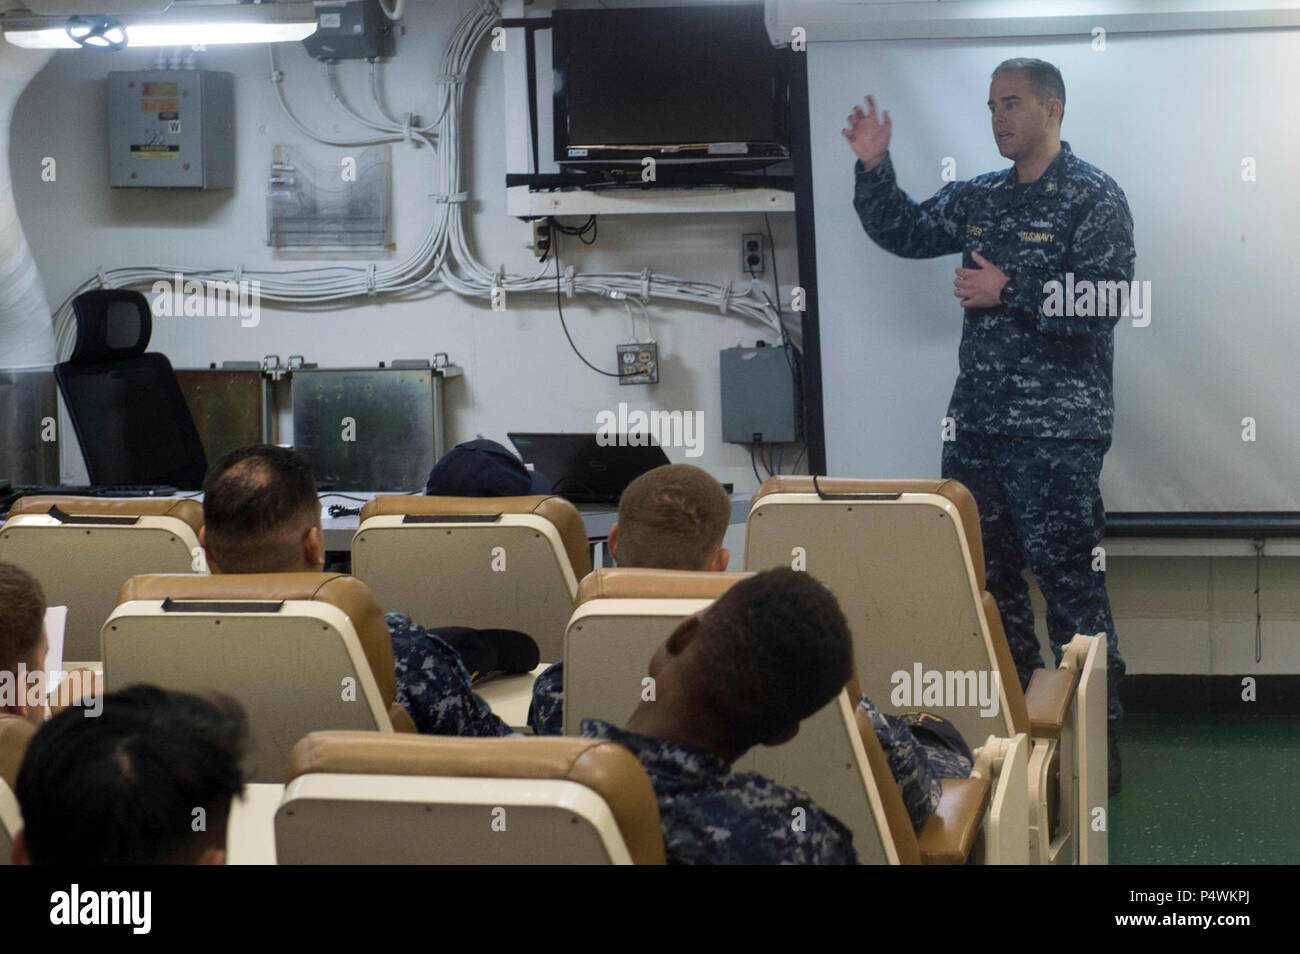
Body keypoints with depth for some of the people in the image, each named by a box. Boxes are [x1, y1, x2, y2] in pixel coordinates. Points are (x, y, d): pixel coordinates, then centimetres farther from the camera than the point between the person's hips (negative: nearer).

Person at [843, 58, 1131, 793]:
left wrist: (1010, 294, -17)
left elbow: (1105, 302, -16)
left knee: (1070, 582, -7)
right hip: (976, 422, 7)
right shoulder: (979, 199, 14)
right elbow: (903, 232, 19)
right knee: (984, 575, 11)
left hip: (1055, 429, -7)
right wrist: (874, 167, 5)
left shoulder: (1094, 199, -6)